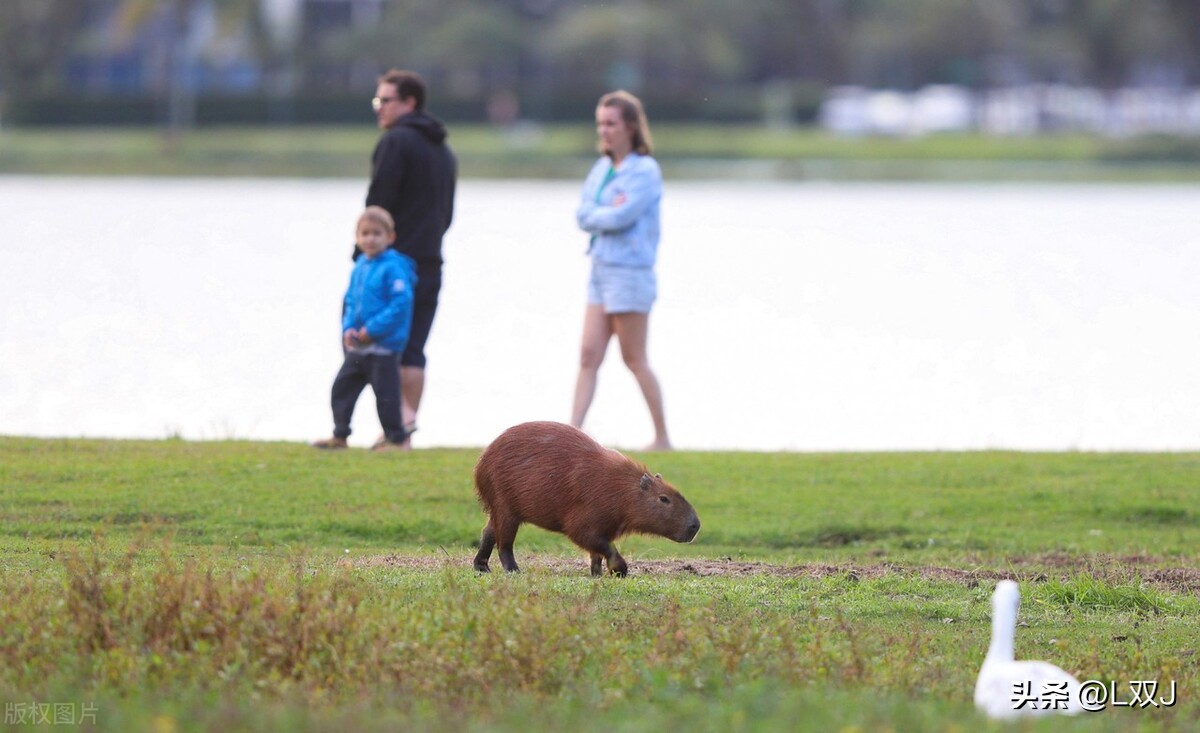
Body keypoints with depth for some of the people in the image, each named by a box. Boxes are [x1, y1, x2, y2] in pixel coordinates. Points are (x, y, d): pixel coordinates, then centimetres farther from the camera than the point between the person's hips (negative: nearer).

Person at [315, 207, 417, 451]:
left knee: (385, 392, -4)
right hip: (358, 347, 8)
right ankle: (340, 436, 22)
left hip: (384, 346, -8)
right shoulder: (359, 268, 10)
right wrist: (348, 328, -2)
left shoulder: (393, 268, -15)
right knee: (342, 386, 12)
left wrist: (372, 329, -21)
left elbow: (401, 303, -21)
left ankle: (397, 438, 6)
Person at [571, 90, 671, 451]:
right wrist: (609, 211, -12)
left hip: (630, 273, -7)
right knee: (589, 355, 1)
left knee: (634, 360, -1)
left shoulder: (645, 171, -10)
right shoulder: (602, 167, 12)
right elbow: (584, 216, 3)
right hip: (601, 270, 7)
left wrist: (596, 215, -3)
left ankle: (663, 437, 7)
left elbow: (621, 217, -20)